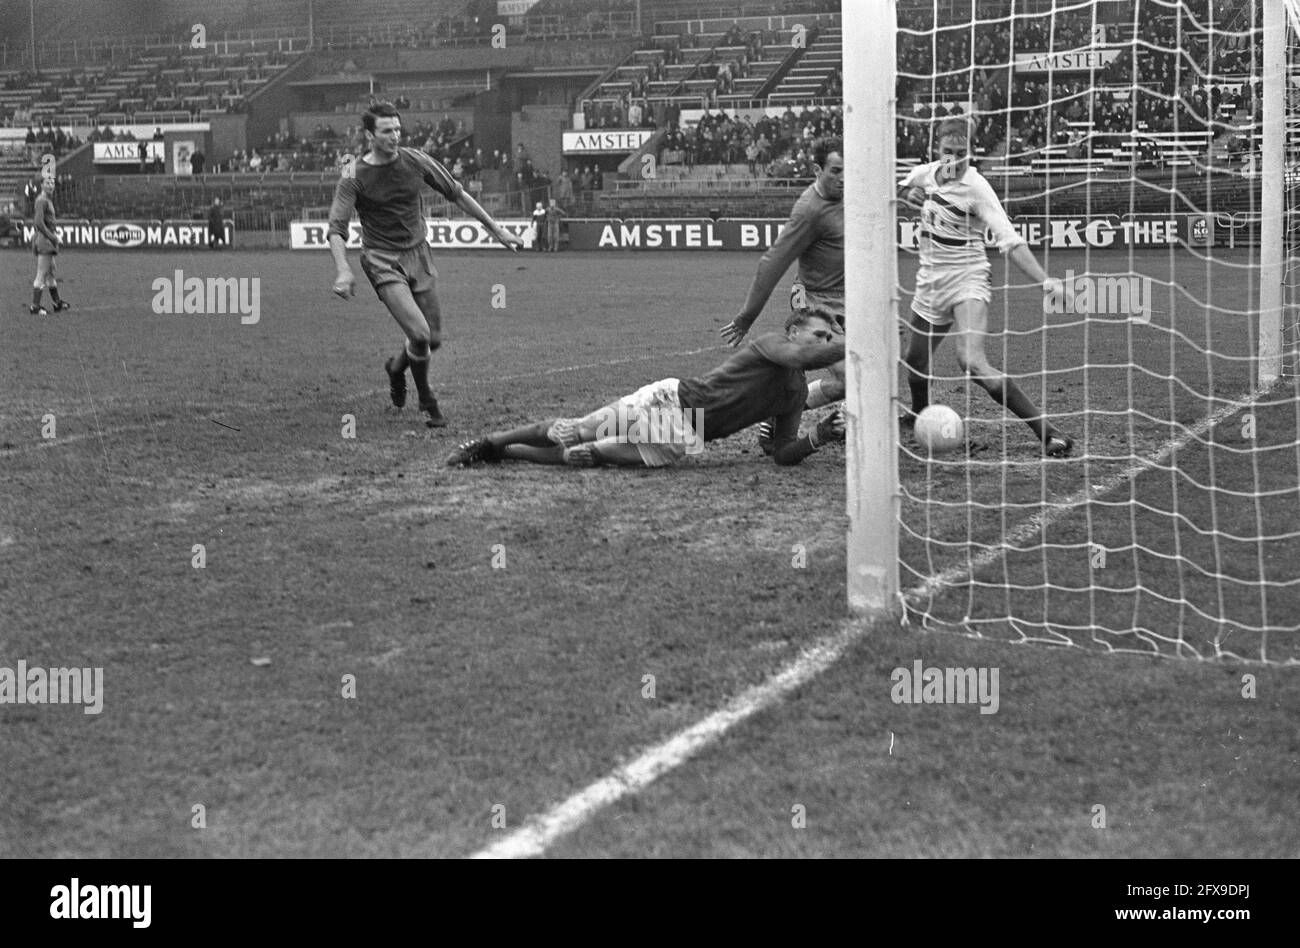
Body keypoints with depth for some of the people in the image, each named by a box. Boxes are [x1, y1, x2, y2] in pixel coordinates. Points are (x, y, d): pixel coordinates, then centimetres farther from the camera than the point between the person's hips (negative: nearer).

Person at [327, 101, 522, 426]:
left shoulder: (415, 161, -1)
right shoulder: (354, 176, -11)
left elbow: (457, 194, 10)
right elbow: (337, 227, -15)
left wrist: (496, 230, 11)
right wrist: (342, 270, -32)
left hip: (418, 255, 5)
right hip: (383, 262, -5)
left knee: (434, 339, 4)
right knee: (420, 334, -19)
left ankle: (396, 368, 38)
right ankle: (427, 402, 5)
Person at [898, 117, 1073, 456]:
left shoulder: (975, 187, -18)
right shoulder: (924, 174, 1)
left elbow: (1009, 240, -25)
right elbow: (901, 191, 25)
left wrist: (1044, 280, -38)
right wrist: (909, 194, -1)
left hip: (967, 279, -7)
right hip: (930, 281, 7)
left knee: (972, 362, -27)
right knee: (915, 363, 17)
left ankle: (1048, 432, -28)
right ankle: (919, 415, 50)